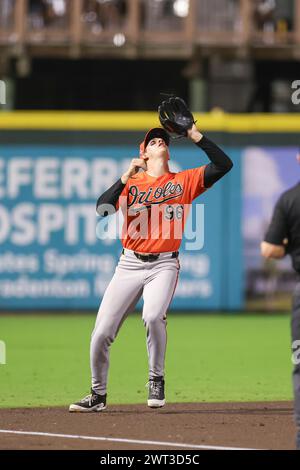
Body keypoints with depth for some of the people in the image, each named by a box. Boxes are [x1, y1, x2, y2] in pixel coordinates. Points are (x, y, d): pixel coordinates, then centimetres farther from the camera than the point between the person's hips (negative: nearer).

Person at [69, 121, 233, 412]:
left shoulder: (185, 181, 9)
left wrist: (195, 136, -3)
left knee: (153, 316, -29)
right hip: (130, 265, 1)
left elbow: (224, 165, -1)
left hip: (164, 265, -1)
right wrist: (127, 176, -15)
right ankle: (98, 395, 16)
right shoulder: (131, 182, 7)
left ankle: (156, 380, -8)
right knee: (101, 333, -5)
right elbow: (103, 208, -9)